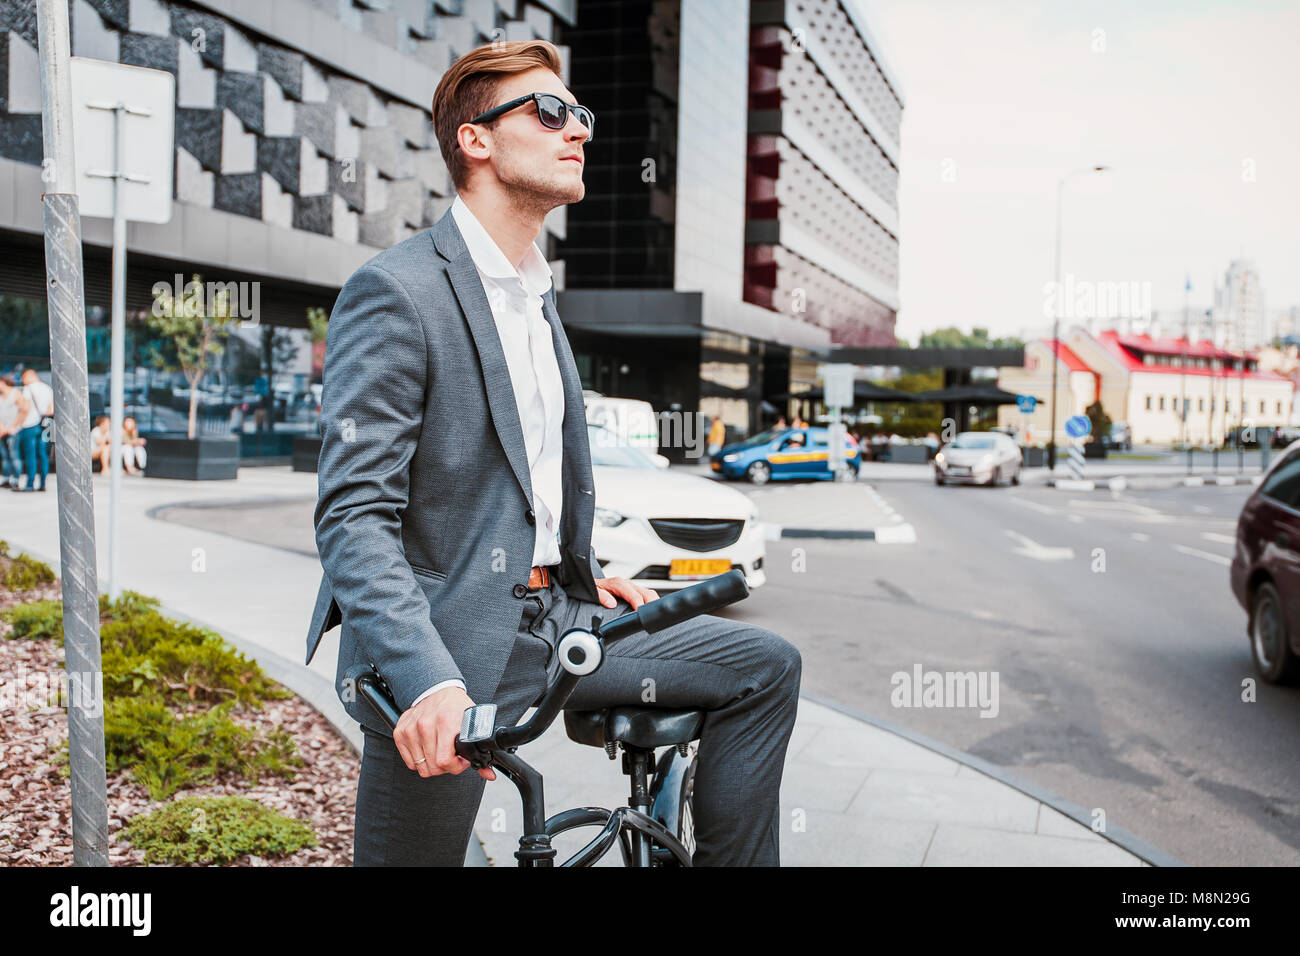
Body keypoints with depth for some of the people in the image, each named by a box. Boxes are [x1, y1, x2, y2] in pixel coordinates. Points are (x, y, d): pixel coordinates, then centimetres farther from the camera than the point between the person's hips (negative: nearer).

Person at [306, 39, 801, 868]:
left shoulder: (539, 293, 16)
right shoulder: (396, 291, -13)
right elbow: (354, 514, -20)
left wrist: (582, 575, 13)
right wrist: (428, 680, -32)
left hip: (550, 622, 8)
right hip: (447, 645, -7)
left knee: (765, 667, 2)